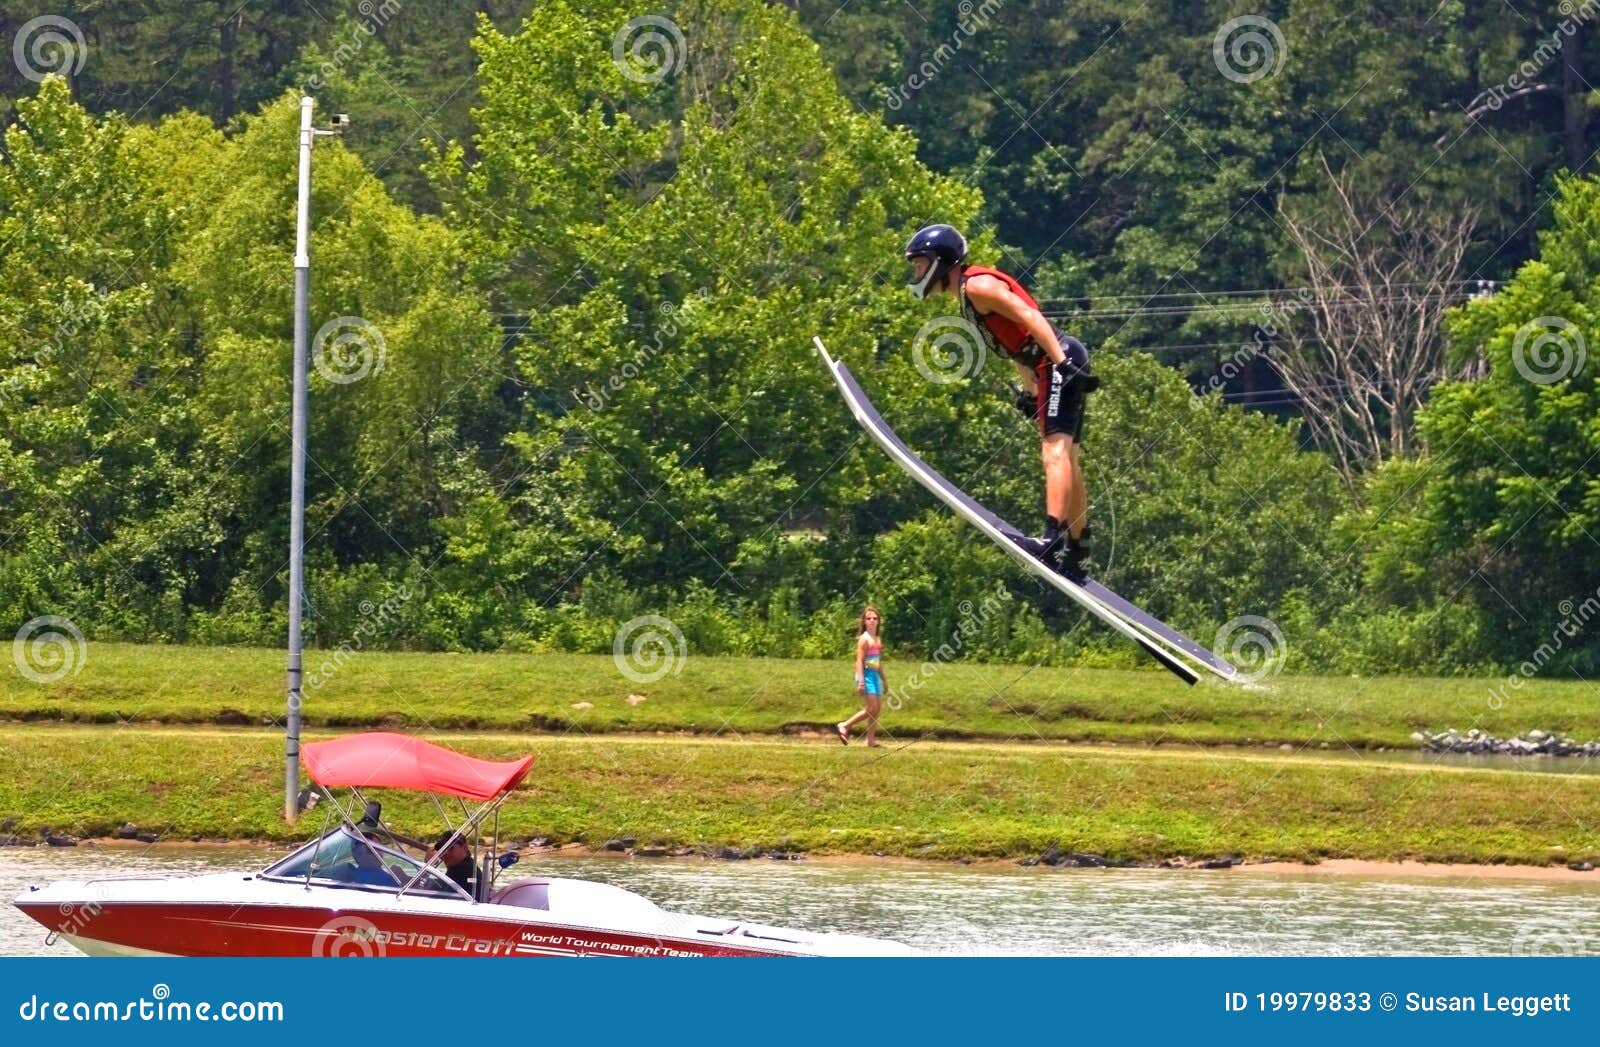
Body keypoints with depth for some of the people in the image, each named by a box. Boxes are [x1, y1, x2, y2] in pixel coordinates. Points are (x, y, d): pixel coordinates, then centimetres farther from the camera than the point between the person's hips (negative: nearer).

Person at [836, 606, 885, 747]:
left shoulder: (877, 640, 16)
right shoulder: (864, 639, -8)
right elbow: (859, 660, -14)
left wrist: (884, 682, 23)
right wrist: (860, 681, -21)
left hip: (875, 676, 8)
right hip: (867, 675, -8)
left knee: (877, 708, 4)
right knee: (872, 708, -14)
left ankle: (871, 740, 7)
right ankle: (844, 726, -6)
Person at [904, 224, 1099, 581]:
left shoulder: (977, 285, -12)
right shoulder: (968, 295, 19)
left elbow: (1030, 317, -21)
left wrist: (1063, 364, -27)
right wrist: (1030, 390, 18)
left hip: (1059, 362, -11)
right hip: (1054, 367, 11)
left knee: (1055, 451, -20)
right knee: (1065, 460, 16)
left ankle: (1054, 536, -31)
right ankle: (1077, 557, 23)